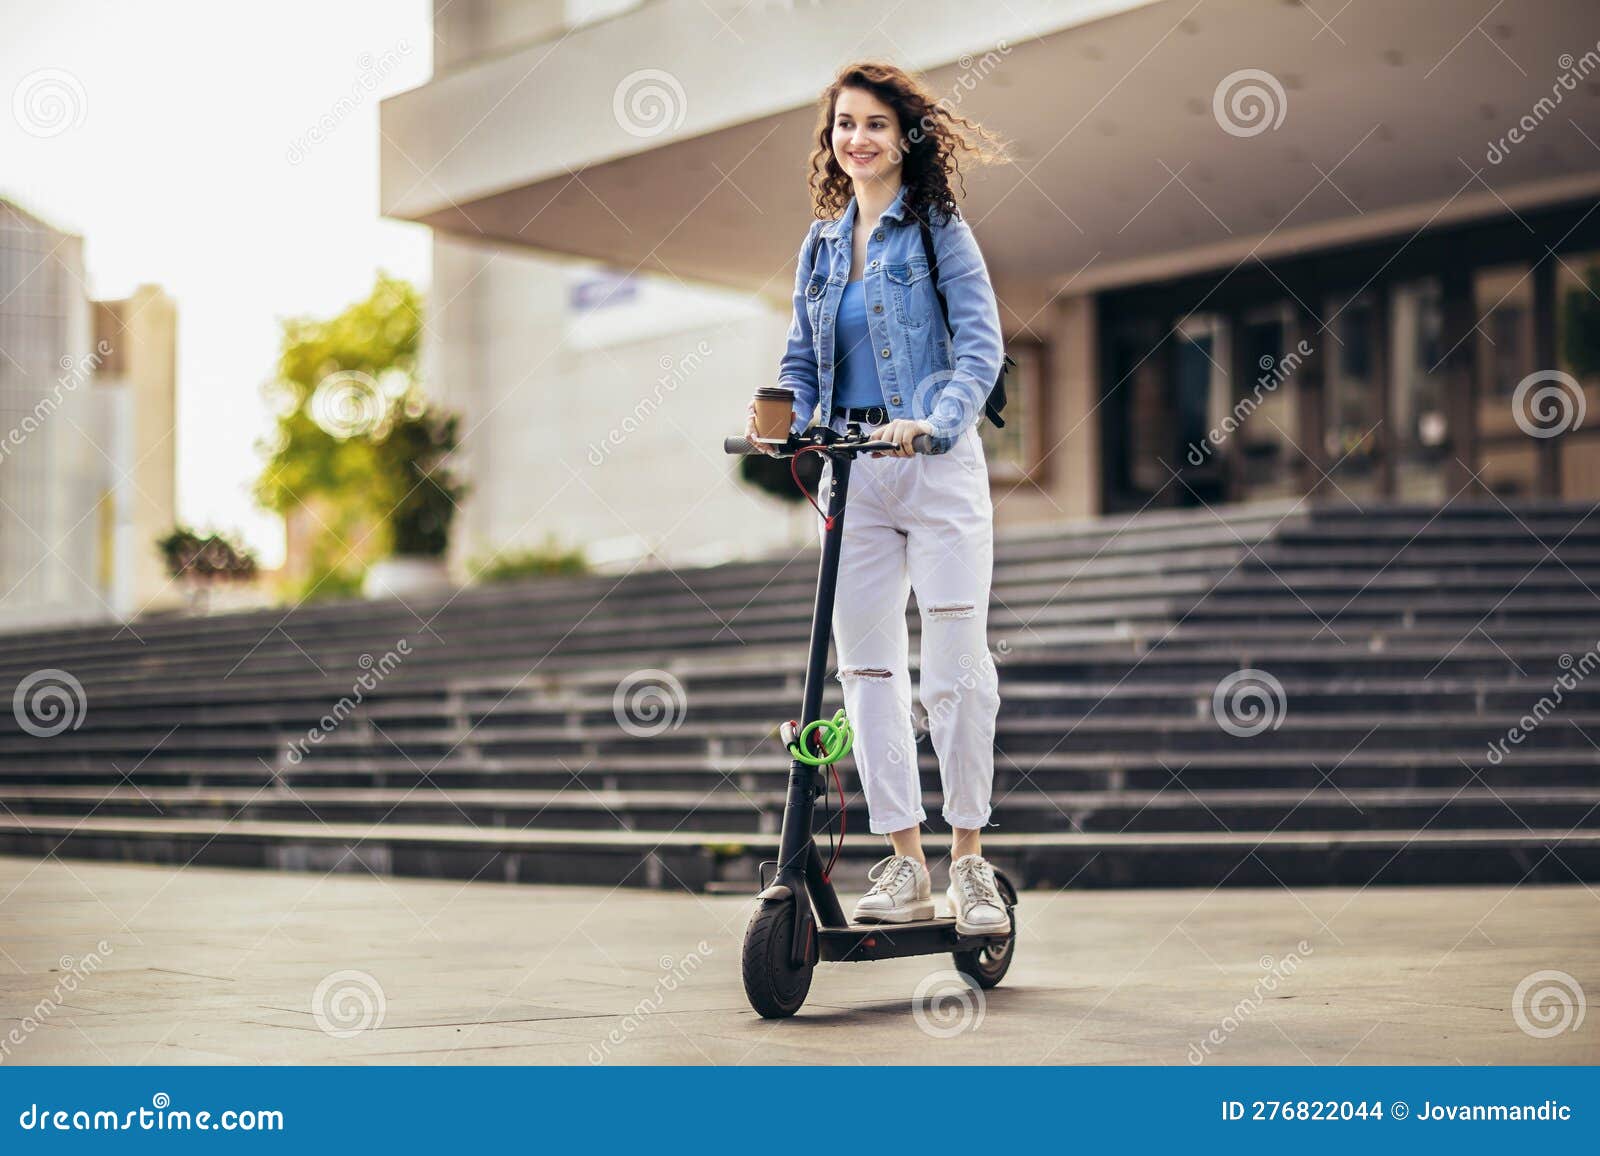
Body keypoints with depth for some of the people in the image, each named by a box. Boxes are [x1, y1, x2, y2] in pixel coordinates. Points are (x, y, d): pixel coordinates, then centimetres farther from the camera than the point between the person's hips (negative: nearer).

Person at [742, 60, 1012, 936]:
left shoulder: (938, 230, 0)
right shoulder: (822, 245, 15)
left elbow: (981, 344, -8)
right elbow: (802, 359, 19)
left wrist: (934, 422, -24)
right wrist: (786, 415, -2)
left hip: (937, 467, -5)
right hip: (851, 474, 5)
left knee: (955, 667, -6)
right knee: (865, 666, 3)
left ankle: (969, 861, 5)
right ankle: (905, 861, 9)